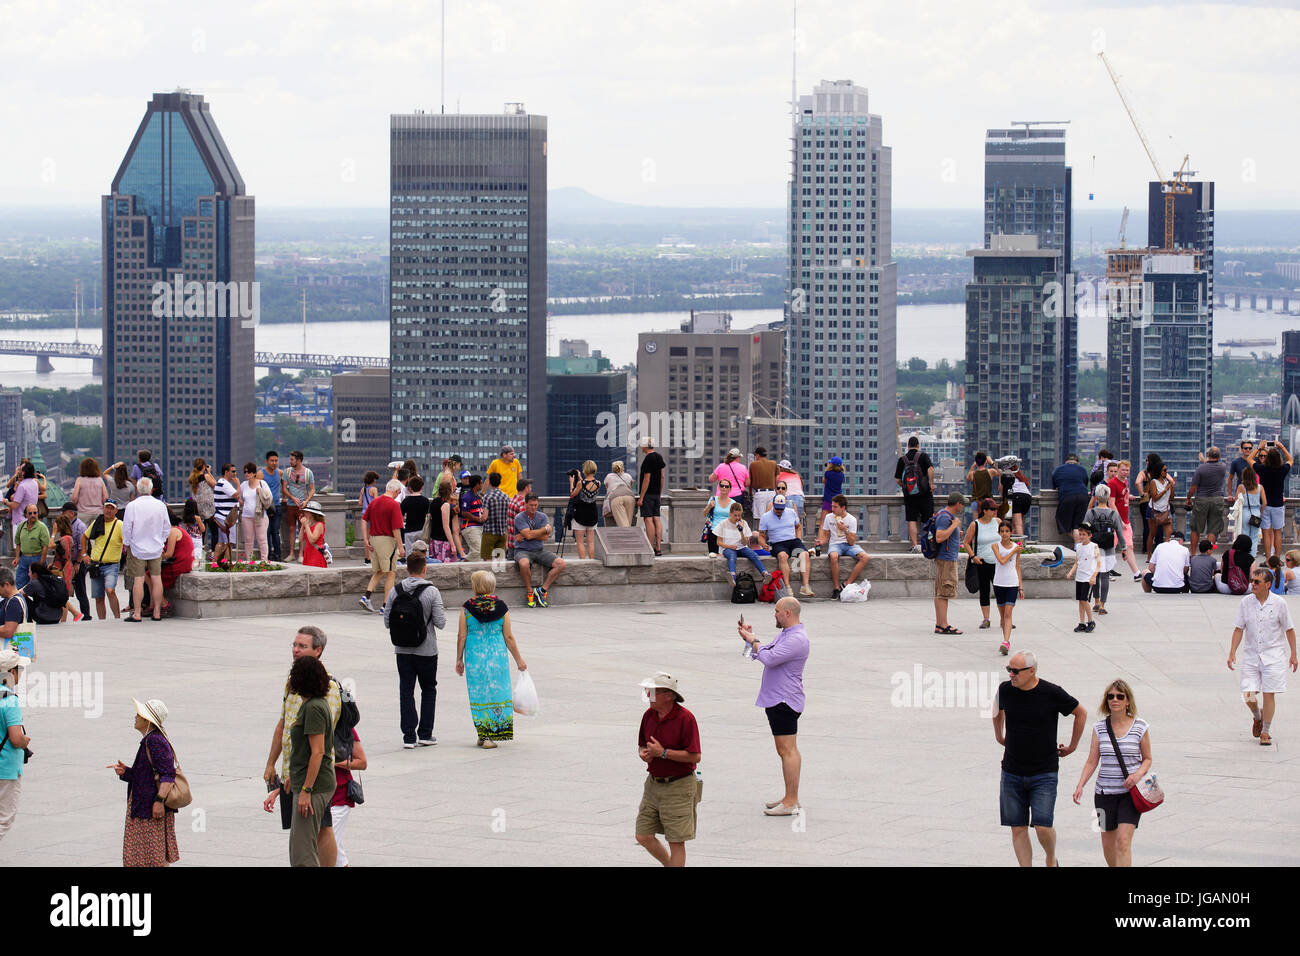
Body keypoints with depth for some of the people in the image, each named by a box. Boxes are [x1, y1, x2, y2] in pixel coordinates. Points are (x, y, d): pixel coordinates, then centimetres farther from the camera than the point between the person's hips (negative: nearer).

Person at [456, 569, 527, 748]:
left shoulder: (467, 608, -5)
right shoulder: (502, 608, -3)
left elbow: (461, 636, -3)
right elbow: (508, 637, -1)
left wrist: (459, 660, 8)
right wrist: (519, 660, 9)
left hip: (474, 656, 0)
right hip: (497, 656, 0)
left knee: (479, 694, 8)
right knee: (498, 692, 10)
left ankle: (484, 735, 7)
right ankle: (497, 732, 8)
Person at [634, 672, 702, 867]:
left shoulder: (685, 718, -16)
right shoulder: (649, 715, 5)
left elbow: (695, 756, -18)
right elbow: (642, 745, 18)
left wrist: (663, 753, -21)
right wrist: (643, 753, -6)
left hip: (678, 787, -7)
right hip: (654, 783, 7)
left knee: (676, 842, -2)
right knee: (643, 836, 8)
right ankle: (670, 865, 31)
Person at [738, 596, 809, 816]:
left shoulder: (797, 639, -19)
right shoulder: (786, 634, 16)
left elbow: (769, 658, -26)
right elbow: (766, 652, 26)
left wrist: (754, 641, -10)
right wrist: (750, 637, 13)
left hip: (784, 702, -11)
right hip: (777, 699, 11)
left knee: (787, 750, -10)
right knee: (789, 750, 15)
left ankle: (790, 802, -11)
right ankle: (791, 798, 22)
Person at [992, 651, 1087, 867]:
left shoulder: (1052, 693, -11)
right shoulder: (1006, 690, -2)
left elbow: (1081, 713, 6)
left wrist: (1072, 746, 10)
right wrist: (1000, 737, 26)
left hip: (1044, 773, -3)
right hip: (1012, 773, 3)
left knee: (1043, 826, -9)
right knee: (1018, 828, 1)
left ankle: (1051, 859, 20)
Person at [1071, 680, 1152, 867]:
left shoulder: (1139, 727, -1)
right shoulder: (1099, 728, 4)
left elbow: (1147, 759, 7)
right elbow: (1092, 761, 4)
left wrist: (1138, 774, -13)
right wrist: (1080, 785, -10)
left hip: (1130, 793, -3)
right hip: (1105, 793, 3)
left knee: (1123, 841, -15)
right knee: (1108, 844, 9)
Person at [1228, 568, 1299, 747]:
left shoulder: (1279, 603, -6)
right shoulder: (1246, 602, -1)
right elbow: (1239, 629, 5)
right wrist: (1232, 653, -2)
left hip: (1273, 656, -2)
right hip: (1251, 655, 2)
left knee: (1269, 694, -4)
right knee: (1248, 695, -4)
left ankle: (1266, 731, 12)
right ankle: (1257, 717, 29)